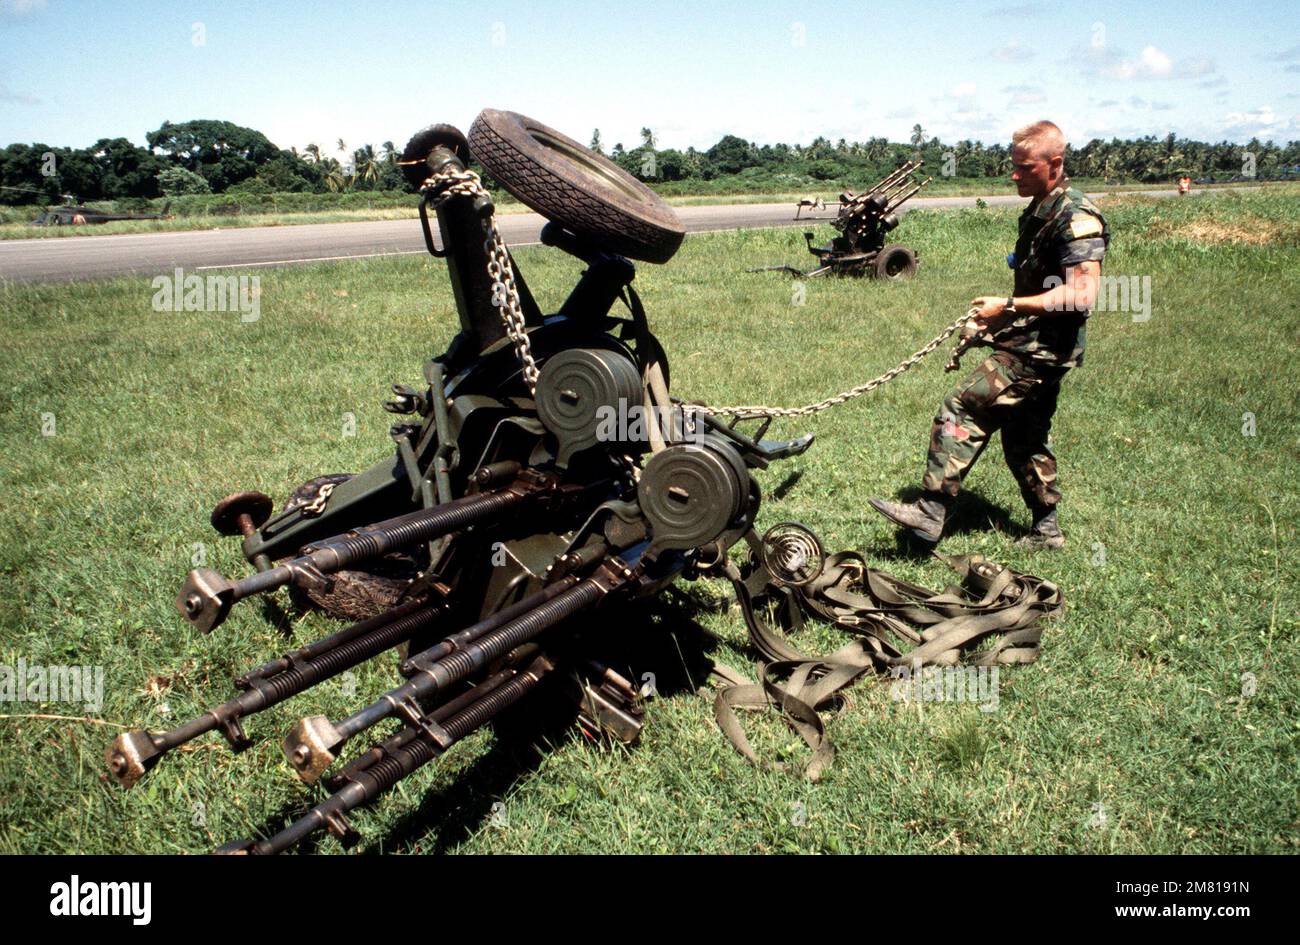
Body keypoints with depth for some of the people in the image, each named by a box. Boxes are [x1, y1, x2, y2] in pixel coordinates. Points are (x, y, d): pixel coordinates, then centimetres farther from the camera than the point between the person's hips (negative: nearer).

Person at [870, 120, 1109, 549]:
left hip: (1040, 352, -10)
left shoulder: (1076, 219, -16)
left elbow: (1080, 295, -24)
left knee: (960, 410, -16)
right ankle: (1046, 530, 28)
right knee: (1024, 439, 16)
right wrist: (997, 319, 16)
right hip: (1031, 344, 10)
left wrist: (1010, 306, -24)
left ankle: (931, 511, -15)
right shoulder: (1037, 212, 15)